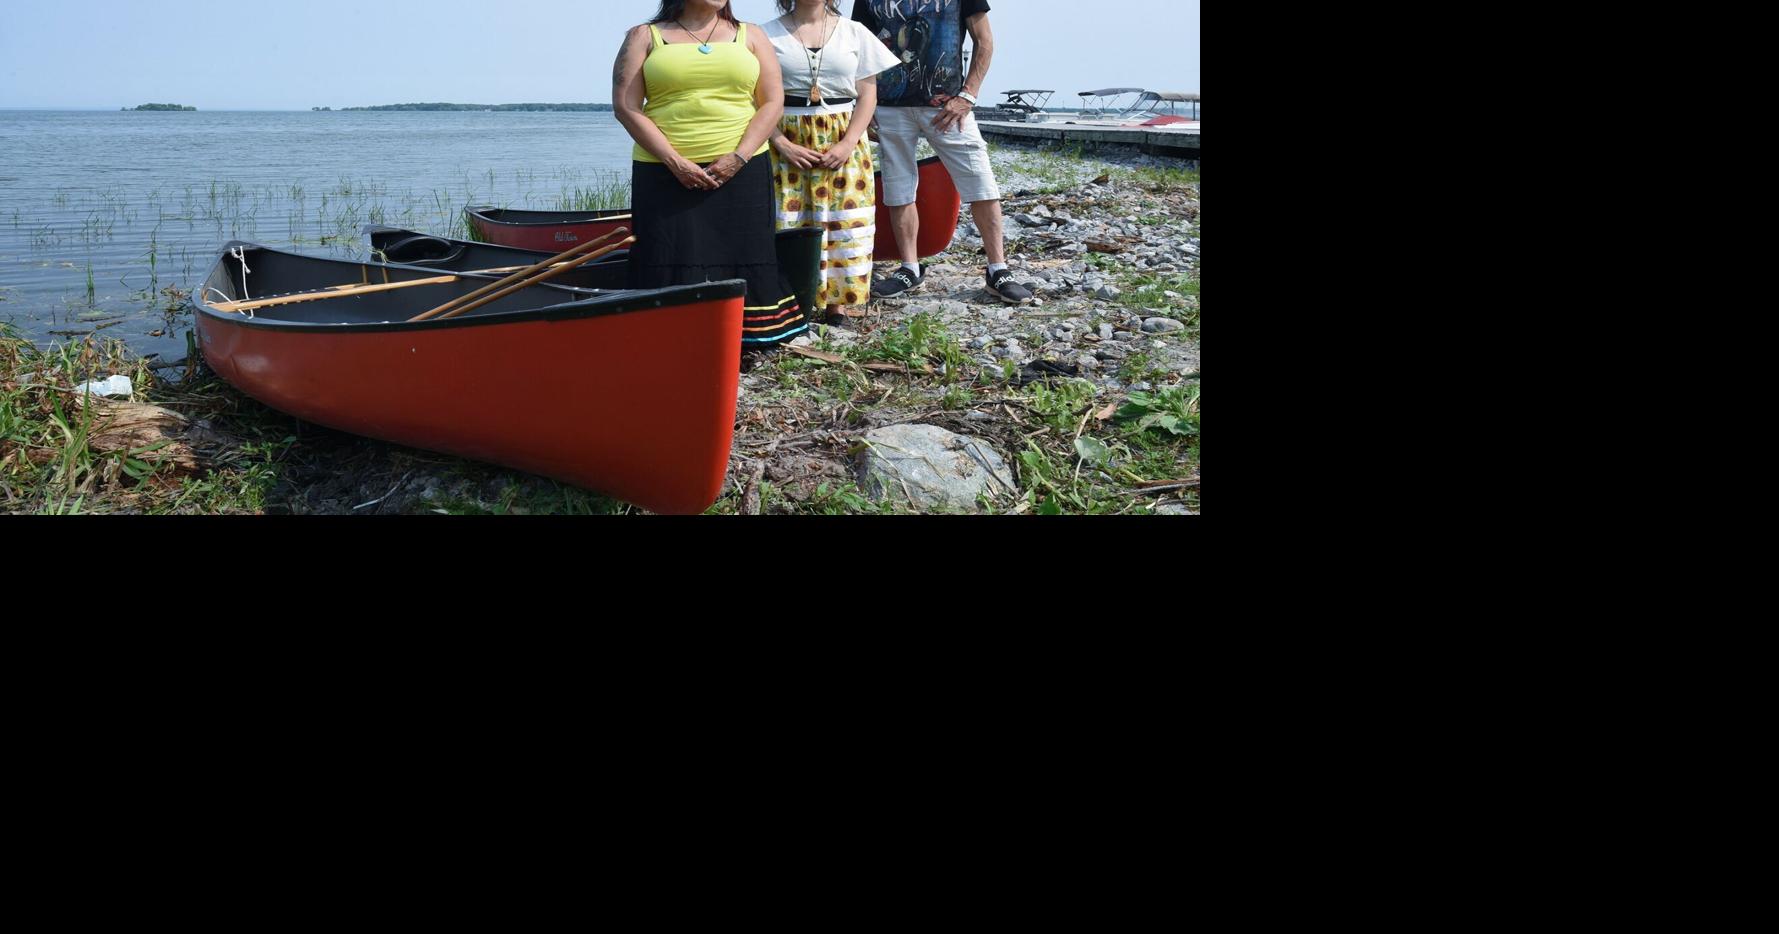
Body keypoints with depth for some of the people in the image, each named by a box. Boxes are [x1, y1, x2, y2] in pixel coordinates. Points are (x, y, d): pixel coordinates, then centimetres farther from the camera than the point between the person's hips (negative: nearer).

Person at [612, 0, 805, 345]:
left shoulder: (750, 37, 12)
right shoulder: (645, 37, 7)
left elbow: (772, 102, 5)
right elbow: (626, 106, -2)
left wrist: (737, 158, -10)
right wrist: (675, 161, -13)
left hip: (740, 173, 2)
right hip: (665, 174, -1)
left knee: (740, 259, -2)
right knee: (671, 264, -7)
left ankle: (747, 337, 4)